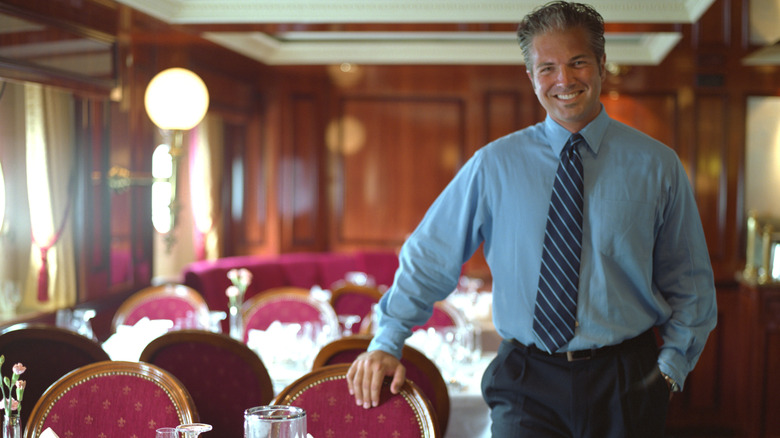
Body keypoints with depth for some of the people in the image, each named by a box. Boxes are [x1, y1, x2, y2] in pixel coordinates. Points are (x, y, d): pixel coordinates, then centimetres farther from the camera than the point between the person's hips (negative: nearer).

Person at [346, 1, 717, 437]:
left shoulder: (657, 165, 1)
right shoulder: (494, 165, 1)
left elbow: (690, 283, 8)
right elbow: (429, 258, 5)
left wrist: (671, 367, -2)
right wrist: (387, 342, -4)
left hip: (625, 385, 1)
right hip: (528, 382, 0)